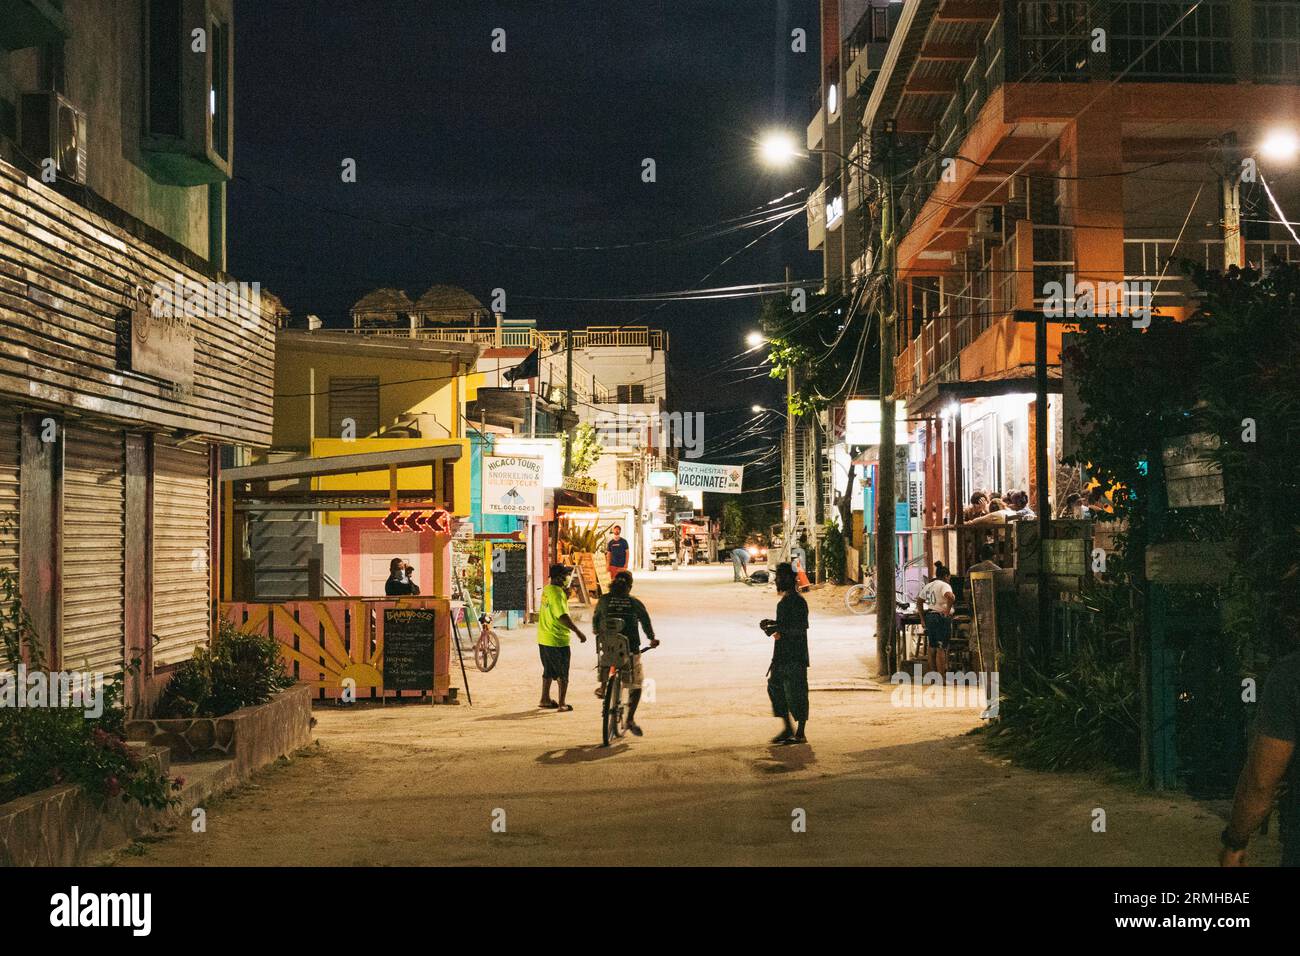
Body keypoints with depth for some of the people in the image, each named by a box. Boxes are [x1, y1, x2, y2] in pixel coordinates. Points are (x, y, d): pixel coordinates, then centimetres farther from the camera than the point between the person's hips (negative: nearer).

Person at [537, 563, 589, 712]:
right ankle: (561, 704, 2)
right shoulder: (556, 593, -21)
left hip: (544, 639, 9)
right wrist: (578, 632, -26)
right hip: (557, 640, -9)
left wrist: (565, 596, 2)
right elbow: (563, 616, -29)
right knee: (563, 674, 1)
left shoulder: (547, 589, 8)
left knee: (549, 671, 20)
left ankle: (545, 699, 28)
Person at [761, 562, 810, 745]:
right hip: (782, 656, 10)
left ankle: (800, 733, 4)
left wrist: (777, 629, -26)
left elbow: (800, 628, -22)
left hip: (795, 657, -10)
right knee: (774, 687, 10)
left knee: (796, 694, -4)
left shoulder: (798, 602, -14)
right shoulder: (784, 601, 16)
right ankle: (788, 729, 19)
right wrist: (772, 624, 10)